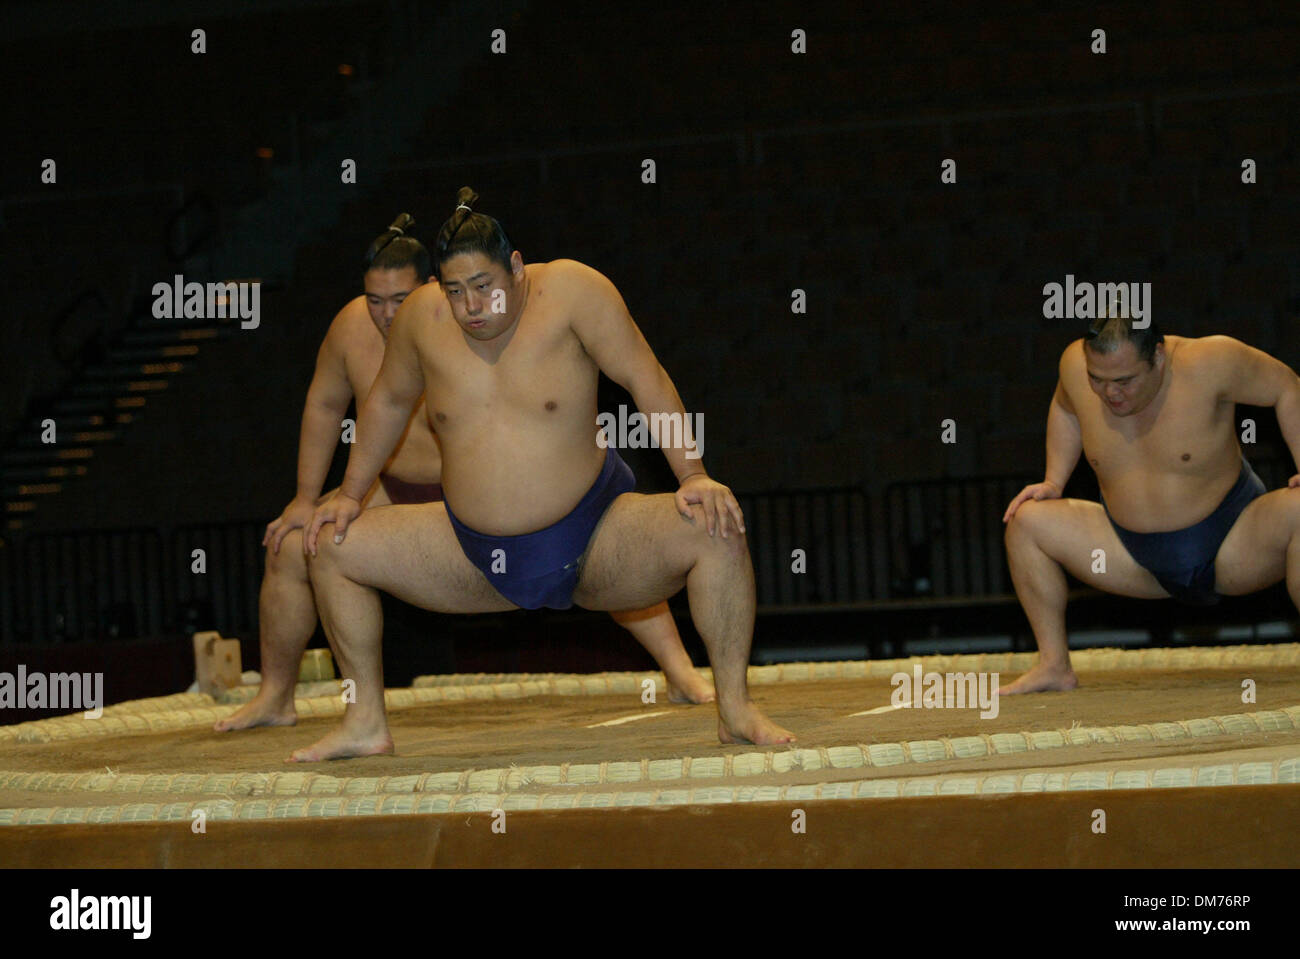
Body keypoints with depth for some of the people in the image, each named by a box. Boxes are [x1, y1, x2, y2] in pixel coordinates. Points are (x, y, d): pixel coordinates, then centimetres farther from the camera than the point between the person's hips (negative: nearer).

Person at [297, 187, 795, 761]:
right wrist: (350, 494, 14)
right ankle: (366, 723, 4)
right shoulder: (424, 316, -3)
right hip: (476, 559, 4)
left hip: (593, 542, -3)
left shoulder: (568, 290, -13)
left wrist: (693, 476, -21)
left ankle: (736, 710, -19)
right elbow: (388, 401, 15)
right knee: (332, 547, -4)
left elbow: (644, 378, -13)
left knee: (715, 532, -29)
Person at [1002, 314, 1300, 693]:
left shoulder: (1206, 363, -23)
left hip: (1231, 545, -4)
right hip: (1138, 560, 5)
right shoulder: (1075, 365, -11)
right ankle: (1054, 666, -1)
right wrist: (1053, 482, 7)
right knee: (1026, 520, -5)